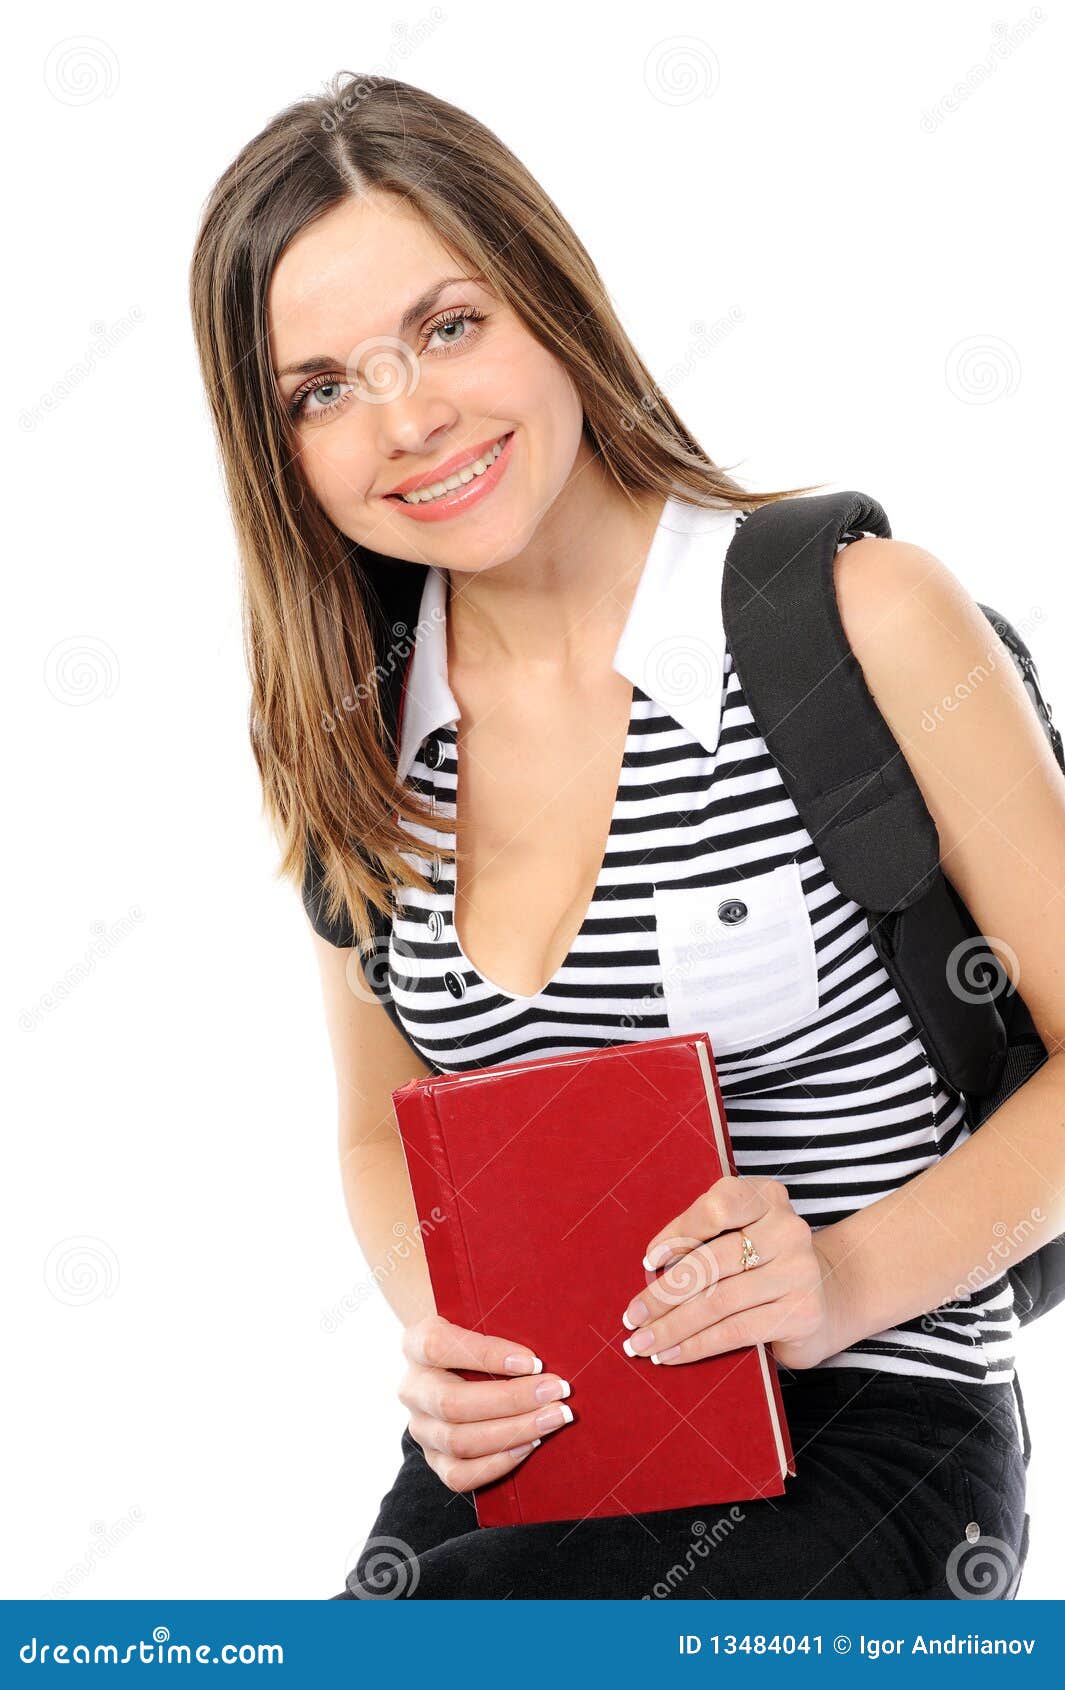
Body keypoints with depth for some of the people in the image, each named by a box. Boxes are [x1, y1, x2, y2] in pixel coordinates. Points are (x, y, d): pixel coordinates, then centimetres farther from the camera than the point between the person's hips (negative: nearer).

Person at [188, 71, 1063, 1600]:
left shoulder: (861, 618, -10)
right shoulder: (351, 741, 4)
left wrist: (847, 1278, -19)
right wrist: (442, 1339, -5)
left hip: (860, 1424, -4)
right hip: (516, 1447, 5)